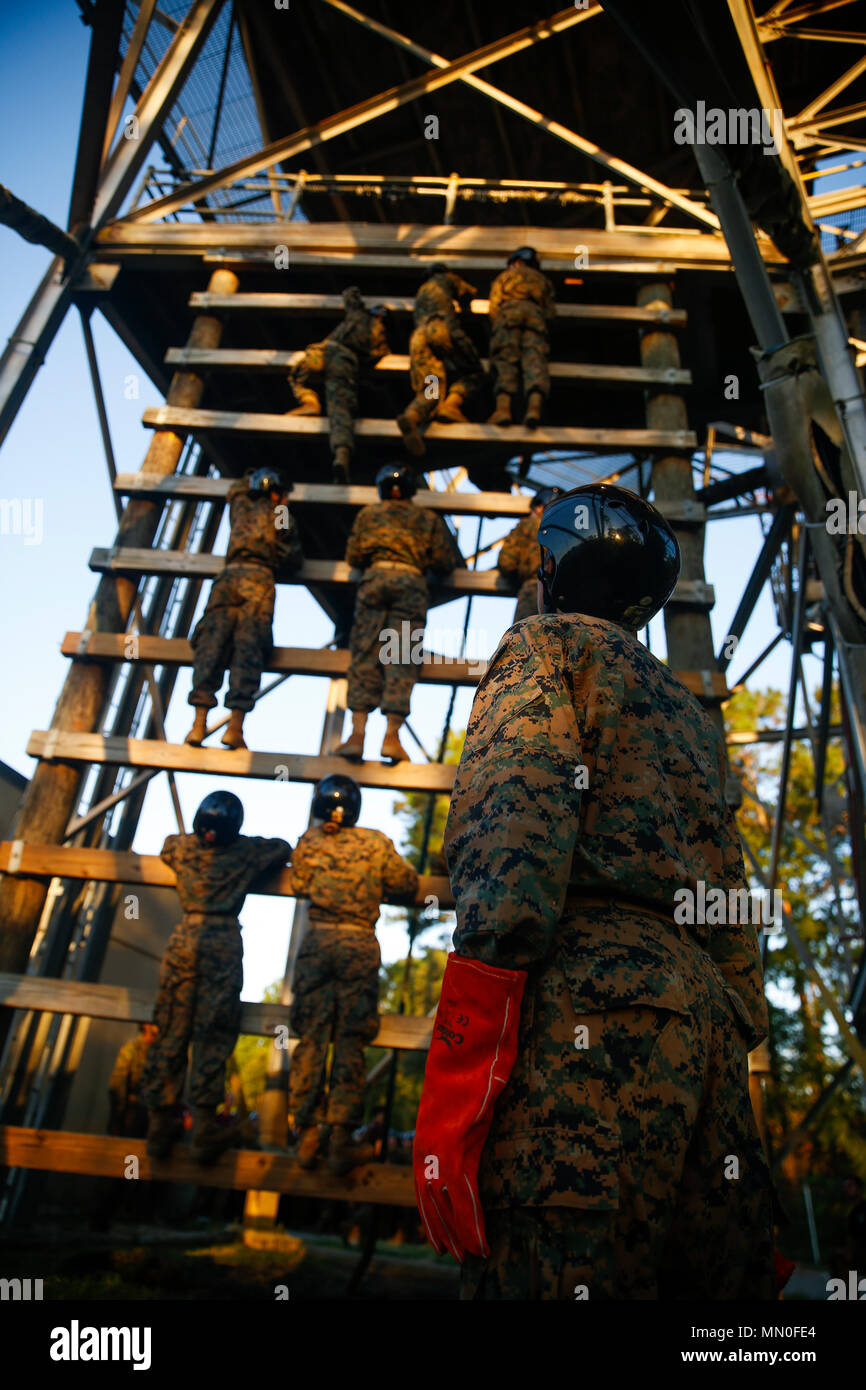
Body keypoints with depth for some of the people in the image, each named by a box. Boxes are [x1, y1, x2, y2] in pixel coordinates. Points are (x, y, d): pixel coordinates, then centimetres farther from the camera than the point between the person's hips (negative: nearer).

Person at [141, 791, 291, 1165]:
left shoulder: (180, 846, 10)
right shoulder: (248, 851, 3)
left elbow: (166, 848, 34)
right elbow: (285, 849, 19)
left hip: (184, 939, 3)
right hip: (224, 941, -3)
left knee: (170, 1033, 8)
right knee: (212, 1036, 1)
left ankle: (160, 1123, 12)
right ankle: (204, 1126, 3)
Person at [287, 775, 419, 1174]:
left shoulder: (308, 841, 3)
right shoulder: (377, 844, -1)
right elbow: (407, 887, 7)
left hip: (316, 941, 2)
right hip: (358, 945, -1)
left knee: (310, 1039, 8)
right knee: (349, 1043, 4)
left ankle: (308, 1134, 11)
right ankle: (340, 1140, 7)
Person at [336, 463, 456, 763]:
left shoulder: (367, 514, 21)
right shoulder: (429, 518, 21)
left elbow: (352, 557, 18)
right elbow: (445, 564, 15)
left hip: (375, 578, 0)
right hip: (411, 582, 0)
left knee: (364, 655, -4)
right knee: (402, 660, -5)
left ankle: (357, 733, -16)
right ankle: (391, 735, -16)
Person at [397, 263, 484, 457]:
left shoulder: (421, 292, 41)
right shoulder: (445, 278, 28)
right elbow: (471, 292, 38)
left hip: (418, 335, 4)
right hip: (443, 327, -4)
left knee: (430, 392, -11)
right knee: (473, 373, 4)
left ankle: (411, 417, -45)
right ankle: (451, 405, -26)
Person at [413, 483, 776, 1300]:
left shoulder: (545, 646, 8)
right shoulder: (688, 712, 31)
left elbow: (517, 837, -11)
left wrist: (454, 1079, -16)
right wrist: (736, 1045, 25)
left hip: (590, 1005, -9)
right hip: (709, 1024, 9)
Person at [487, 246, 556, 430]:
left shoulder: (503, 276, 29)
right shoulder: (542, 279, 36)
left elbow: (493, 308, 15)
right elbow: (551, 311, 22)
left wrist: (496, 331, 22)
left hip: (508, 311, -1)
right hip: (536, 314, 2)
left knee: (504, 360, -16)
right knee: (535, 360, -17)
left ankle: (503, 408, -42)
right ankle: (534, 406, -45)